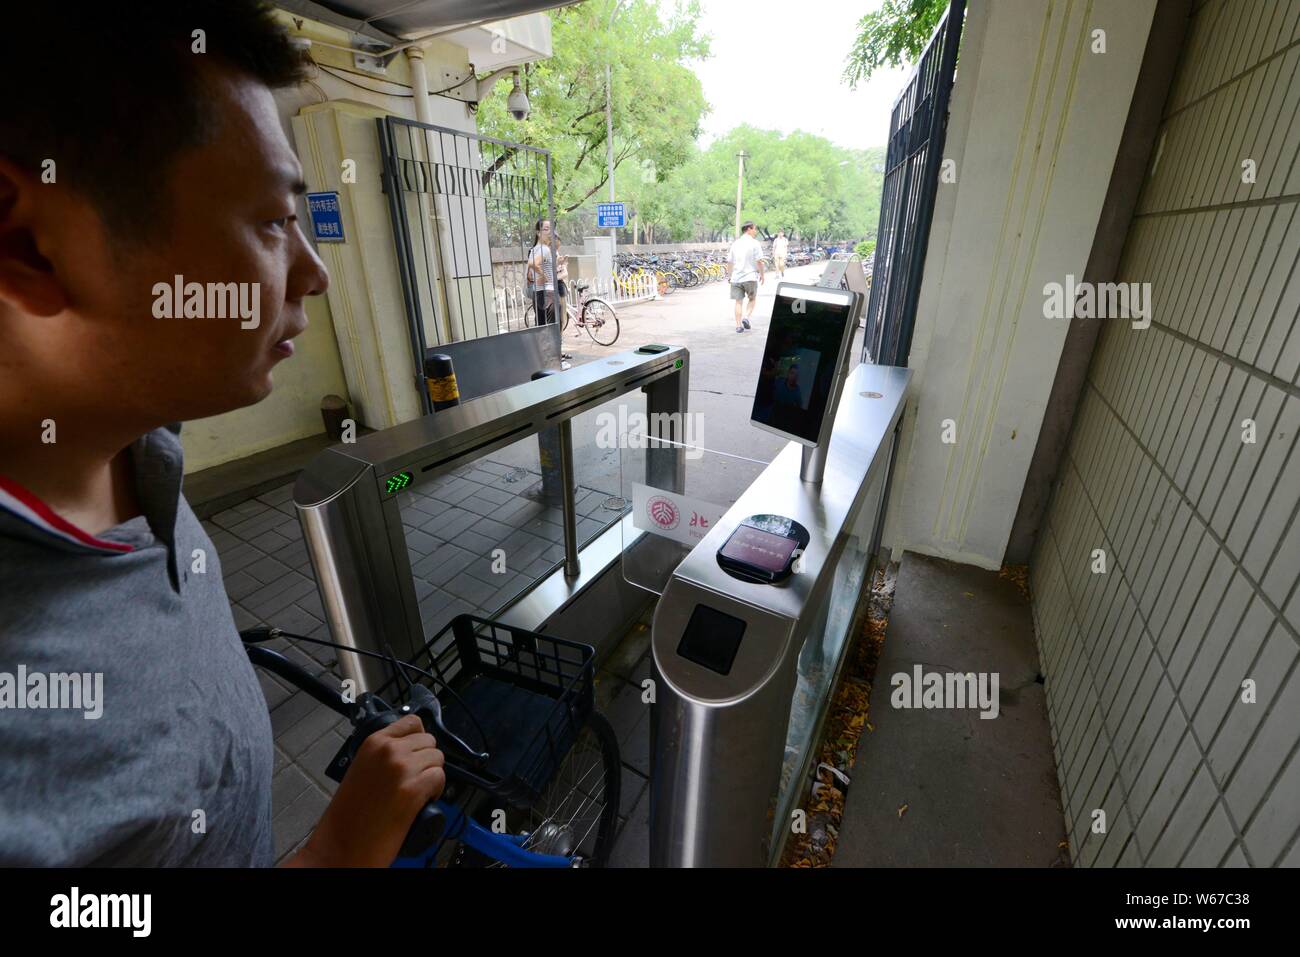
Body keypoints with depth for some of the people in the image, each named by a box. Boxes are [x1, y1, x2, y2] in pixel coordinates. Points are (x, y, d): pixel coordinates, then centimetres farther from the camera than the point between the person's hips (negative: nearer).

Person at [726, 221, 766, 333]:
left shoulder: (735, 243, 9)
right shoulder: (754, 243, -5)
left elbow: (729, 262, 9)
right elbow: (759, 261, -9)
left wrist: (729, 276, 18)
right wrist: (762, 275, 1)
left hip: (736, 277, 3)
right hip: (750, 276, -3)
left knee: (738, 302, 6)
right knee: (752, 299, 14)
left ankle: (738, 325, 3)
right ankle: (746, 317, -6)